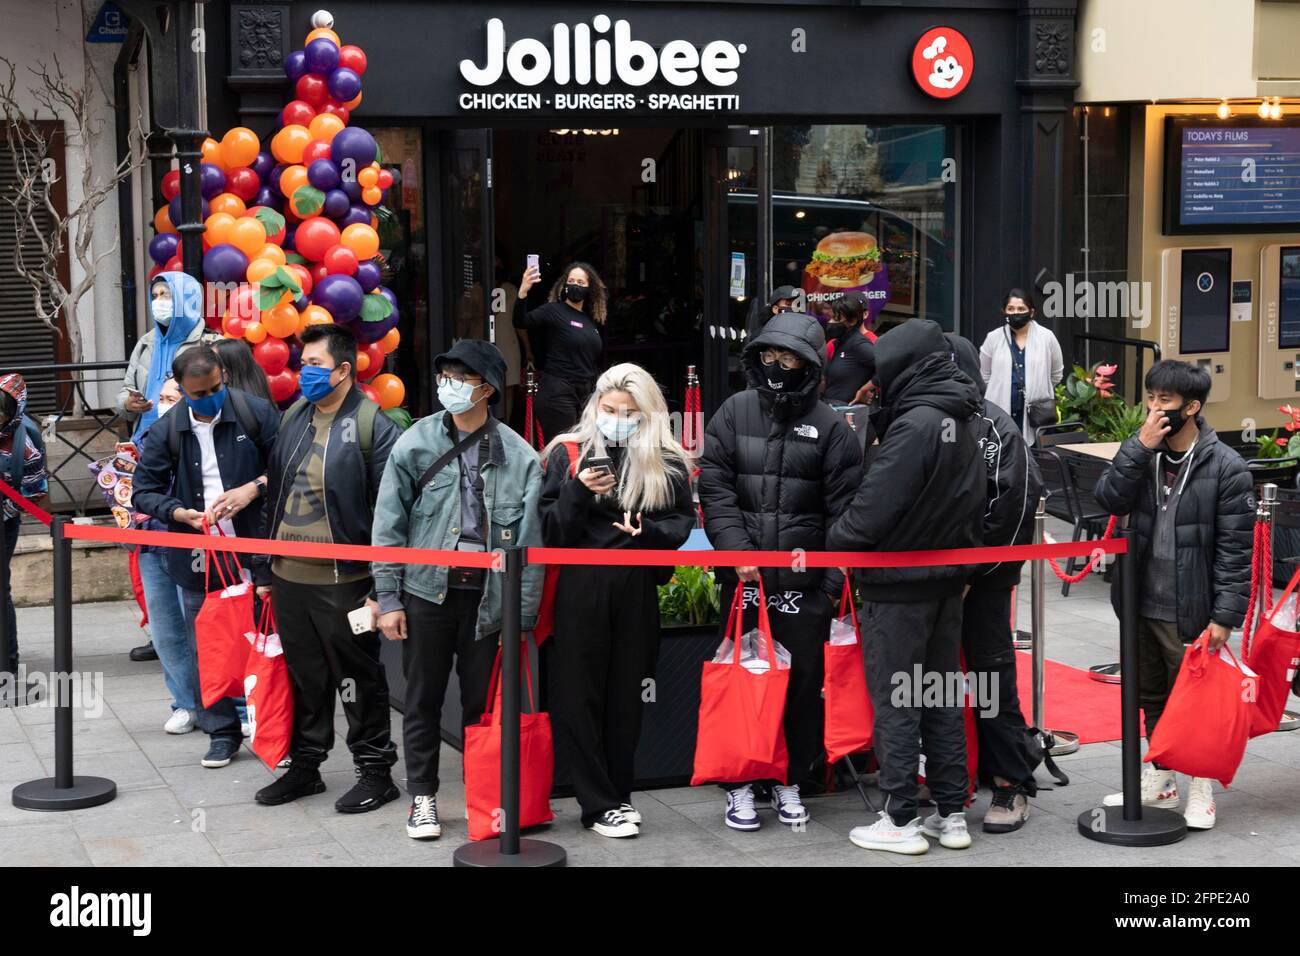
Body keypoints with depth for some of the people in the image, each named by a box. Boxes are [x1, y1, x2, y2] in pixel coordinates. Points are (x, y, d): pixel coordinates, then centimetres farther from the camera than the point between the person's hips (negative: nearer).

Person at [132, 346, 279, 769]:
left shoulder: (255, 412, -4)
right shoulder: (166, 431, 2)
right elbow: (144, 491, 5)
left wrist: (253, 488, -16)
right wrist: (181, 514, -11)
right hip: (198, 557, 2)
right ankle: (222, 732, 21)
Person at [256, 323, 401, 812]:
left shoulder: (373, 426, -11)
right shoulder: (293, 418, 11)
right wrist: (264, 569, 15)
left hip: (342, 579, -6)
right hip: (289, 573, 7)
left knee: (358, 679, 3)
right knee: (303, 677, 16)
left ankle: (375, 772, 15)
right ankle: (304, 766, 28)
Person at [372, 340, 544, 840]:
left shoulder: (518, 456, -2)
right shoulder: (416, 445, 0)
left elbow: (529, 540, -1)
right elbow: (389, 526, 1)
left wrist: (522, 616, -3)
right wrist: (389, 600, -3)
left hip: (488, 594, 0)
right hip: (427, 589, 0)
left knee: (483, 701, 9)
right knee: (423, 699, 9)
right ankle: (423, 797, 22)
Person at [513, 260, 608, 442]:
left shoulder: (592, 320, 14)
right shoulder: (553, 311, -5)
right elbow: (521, 323, -22)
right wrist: (522, 293, -38)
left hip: (587, 393, 7)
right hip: (558, 393, -7)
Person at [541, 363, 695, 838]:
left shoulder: (667, 462, 7)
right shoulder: (568, 453, 5)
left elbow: (682, 523, 5)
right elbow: (550, 529, 1)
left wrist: (648, 531, -14)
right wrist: (578, 492, -16)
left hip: (638, 592, 1)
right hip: (581, 589, -1)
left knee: (626, 696, 7)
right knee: (579, 695, -2)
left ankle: (618, 793, 20)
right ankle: (598, 804, 6)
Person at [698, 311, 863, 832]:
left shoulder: (830, 427, 1)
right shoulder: (735, 412, 4)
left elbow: (845, 510, 0)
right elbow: (715, 490, 1)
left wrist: (834, 583, -5)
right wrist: (738, 553, -10)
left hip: (805, 580, -1)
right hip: (744, 576, 1)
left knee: (803, 681, 6)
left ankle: (789, 782, 21)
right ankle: (740, 785, 17)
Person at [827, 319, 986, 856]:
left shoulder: (914, 424, -20)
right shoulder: (962, 423, 9)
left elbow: (873, 509, -23)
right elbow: (973, 504, 14)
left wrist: (827, 549, -10)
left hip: (899, 584, -8)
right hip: (948, 580, 8)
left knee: (895, 702, 0)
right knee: (942, 696, 14)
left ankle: (900, 821, 5)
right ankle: (952, 814, 19)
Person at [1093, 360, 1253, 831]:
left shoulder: (1225, 468, -13)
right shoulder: (1143, 452, 4)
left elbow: (1236, 549, -13)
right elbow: (1109, 499, -10)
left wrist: (1225, 615, -17)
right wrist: (1139, 448, -19)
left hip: (1189, 609, -6)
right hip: (1140, 601, 6)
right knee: (1152, 697, 18)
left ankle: (1200, 788, 23)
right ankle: (1159, 780, 33)